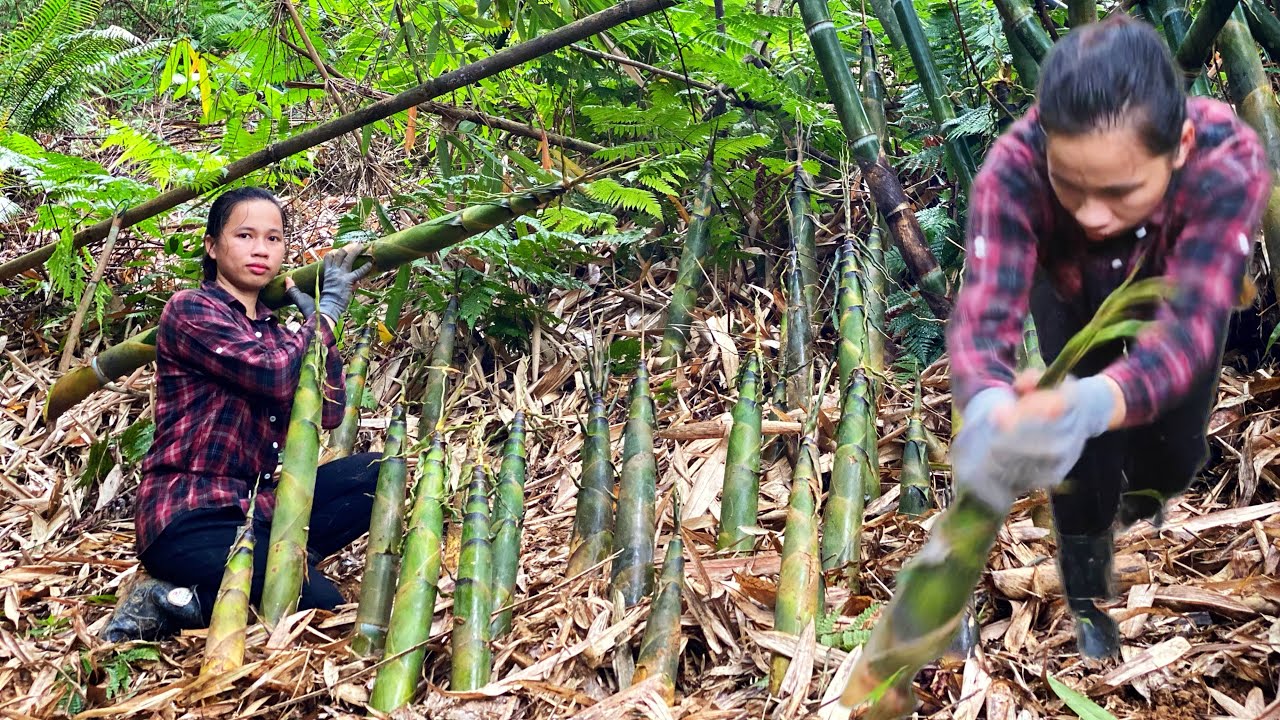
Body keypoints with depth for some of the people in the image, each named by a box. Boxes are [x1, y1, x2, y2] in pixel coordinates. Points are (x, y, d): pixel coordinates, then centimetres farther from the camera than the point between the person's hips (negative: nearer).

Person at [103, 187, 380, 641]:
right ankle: (173, 602, -7)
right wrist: (326, 313, -6)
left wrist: (321, 320, 0)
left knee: (376, 474, -7)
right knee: (324, 608, -21)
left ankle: (267, 564, -16)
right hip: (192, 515, -8)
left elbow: (328, 414, 5)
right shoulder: (190, 310, -5)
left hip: (257, 503, 8)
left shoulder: (272, 330, 18)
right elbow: (275, 378, -20)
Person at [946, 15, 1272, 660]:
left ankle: (1140, 496, 42)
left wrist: (1091, 405, -73)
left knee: (1171, 448, 3)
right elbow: (984, 313, -49)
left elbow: (1188, 322, -52)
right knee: (1077, 452, -7)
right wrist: (990, 408, -73)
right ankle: (1088, 604, 22)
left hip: (1176, 287, 0)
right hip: (1075, 296, 0)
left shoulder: (1227, 161, -43)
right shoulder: (1014, 167, -42)